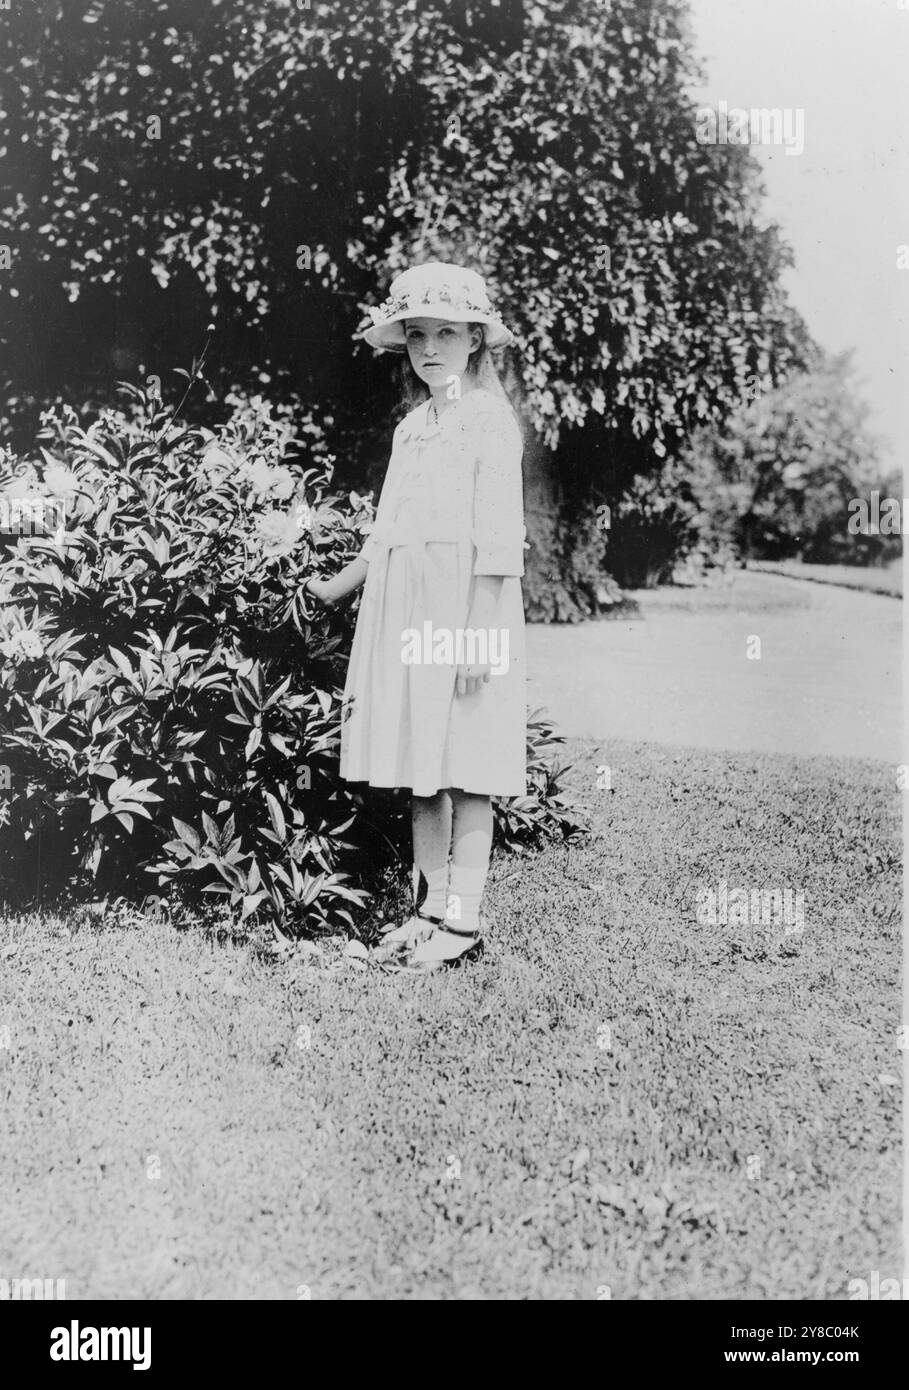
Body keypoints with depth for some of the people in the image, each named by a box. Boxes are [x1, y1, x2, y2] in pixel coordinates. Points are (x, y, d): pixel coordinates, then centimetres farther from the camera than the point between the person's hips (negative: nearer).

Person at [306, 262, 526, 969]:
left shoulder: (490, 419, -5)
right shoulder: (412, 425, 18)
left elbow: (496, 538, -12)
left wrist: (478, 632, -17)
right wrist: (337, 588, 32)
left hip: (464, 611, -8)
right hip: (403, 611, 8)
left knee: (465, 772, -3)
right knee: (417, 768, 9)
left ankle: (464, 920, 5)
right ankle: (432, 905, 19)